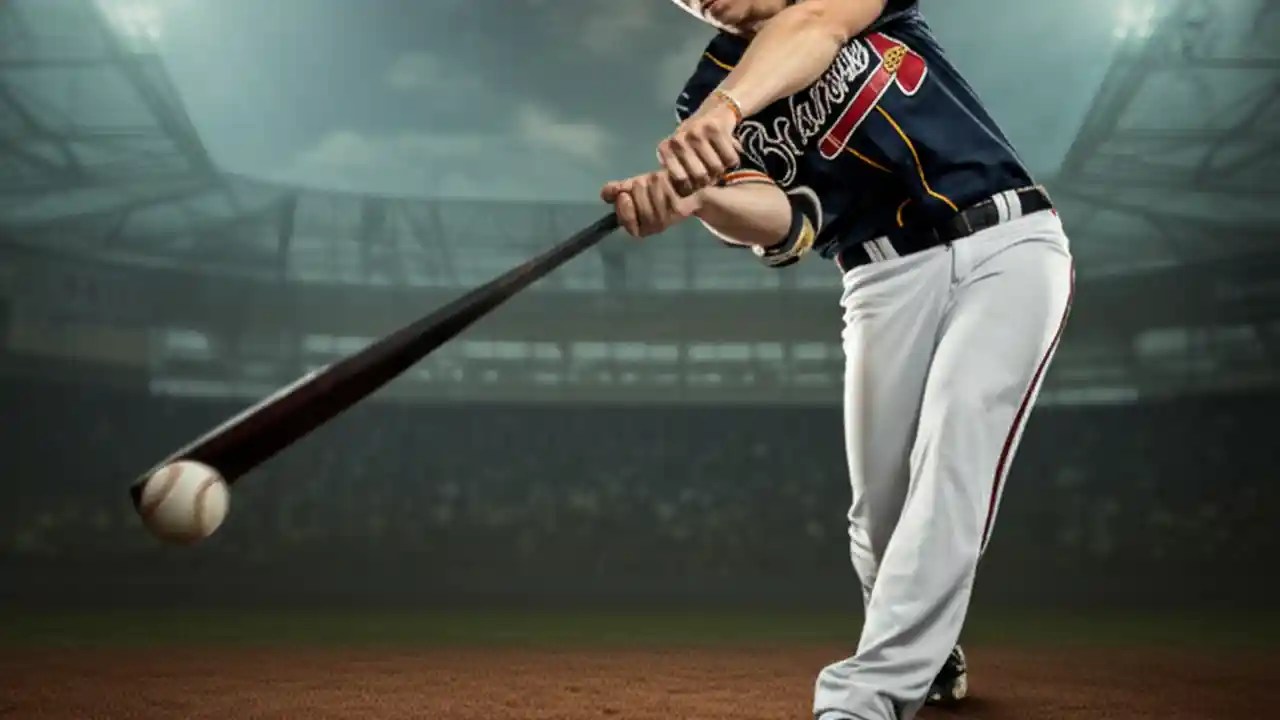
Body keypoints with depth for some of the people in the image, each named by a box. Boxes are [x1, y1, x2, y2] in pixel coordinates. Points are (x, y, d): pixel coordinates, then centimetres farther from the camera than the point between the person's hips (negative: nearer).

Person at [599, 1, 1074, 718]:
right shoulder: (710, 95, 4)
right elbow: (782, 222, -15)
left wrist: (728, 108, -43)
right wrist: (691, 194, -38)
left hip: (1007, 239, -3)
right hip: (889, 279, 3)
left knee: (954, 459, -19)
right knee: (881, 505, 3)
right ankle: (928, 658, 30)